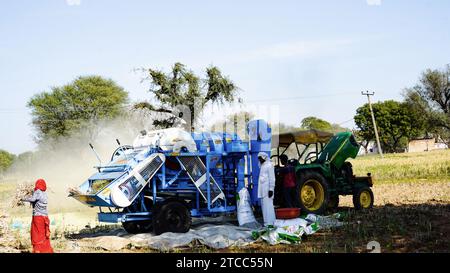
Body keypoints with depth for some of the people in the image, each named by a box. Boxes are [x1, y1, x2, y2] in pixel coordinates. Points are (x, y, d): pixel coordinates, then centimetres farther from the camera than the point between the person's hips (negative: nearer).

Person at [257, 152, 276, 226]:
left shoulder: (269, 165, -7)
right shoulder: (262, 166, 19)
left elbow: (272, 178, -12)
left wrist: (271, 189, -18)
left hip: (267, 189, -9)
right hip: (262, 190, 9)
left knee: (268, 205, -11)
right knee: (264, 205, 8)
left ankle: (269, 223, -12)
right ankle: (266, 223, 10)